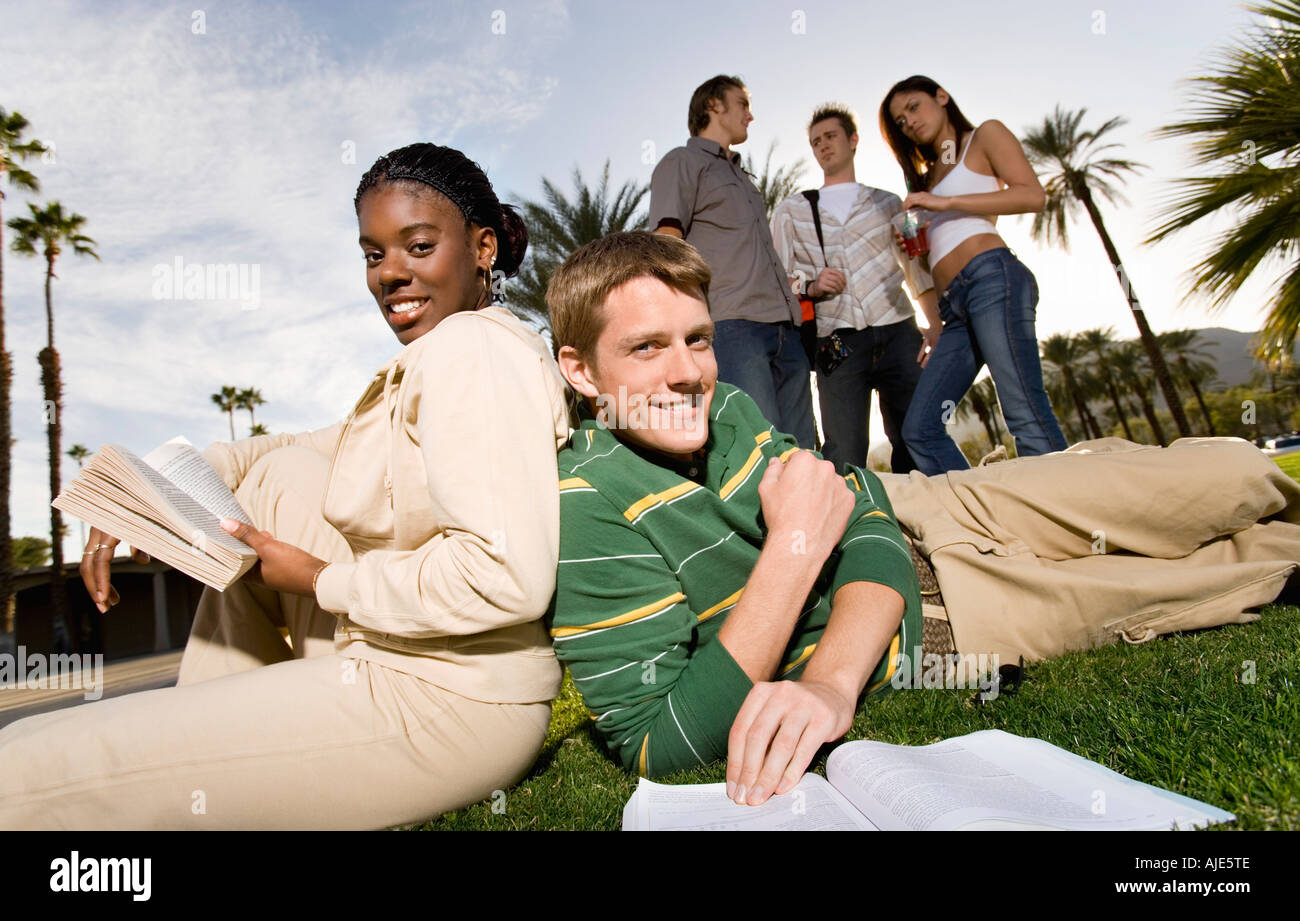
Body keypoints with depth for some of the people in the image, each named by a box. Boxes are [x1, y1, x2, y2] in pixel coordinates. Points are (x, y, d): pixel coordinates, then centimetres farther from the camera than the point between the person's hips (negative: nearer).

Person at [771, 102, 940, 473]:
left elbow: (918, 268, 14)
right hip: (837, 343, -1)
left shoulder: (888, 203, 20)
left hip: (898, 334, 1)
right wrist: (811, 286, -8)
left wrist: (935, 326, -1)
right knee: (844, 456, -10)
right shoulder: (791, 210, 19)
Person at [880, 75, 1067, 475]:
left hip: (992, 278, -7)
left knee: (1027, 418, -18)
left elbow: (1032, 195, -2)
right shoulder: (932, 175, 32)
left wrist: (946, 202, -6)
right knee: (920, 429, -6)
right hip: (957, 305, 8)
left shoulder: (985, 135, 15)